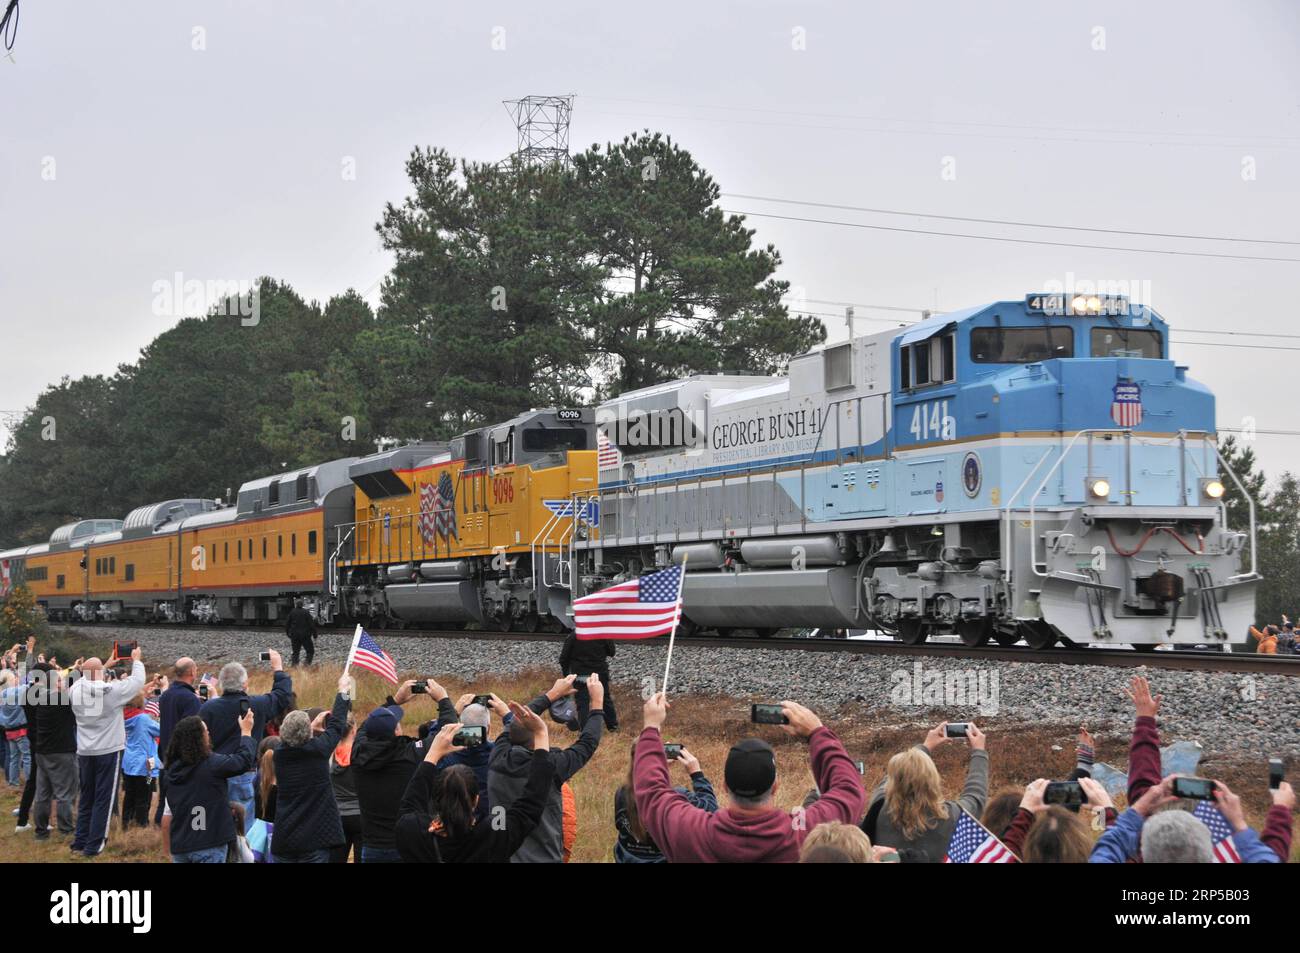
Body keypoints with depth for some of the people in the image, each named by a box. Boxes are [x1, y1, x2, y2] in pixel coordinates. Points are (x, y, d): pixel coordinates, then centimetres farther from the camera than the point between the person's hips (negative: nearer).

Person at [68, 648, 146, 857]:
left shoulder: (75, 690, -6)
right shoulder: (112, 690, -16)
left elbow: (86, 680, 17)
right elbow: (138, 680, -3)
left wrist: (107, 665, 26)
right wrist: (136, 660, 15)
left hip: (85, 752, 5)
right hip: (108, 751, -5)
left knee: (86, 798, 18)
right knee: (103, 799, 2)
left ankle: (80, 840, 23)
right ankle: (94, 845, 2)